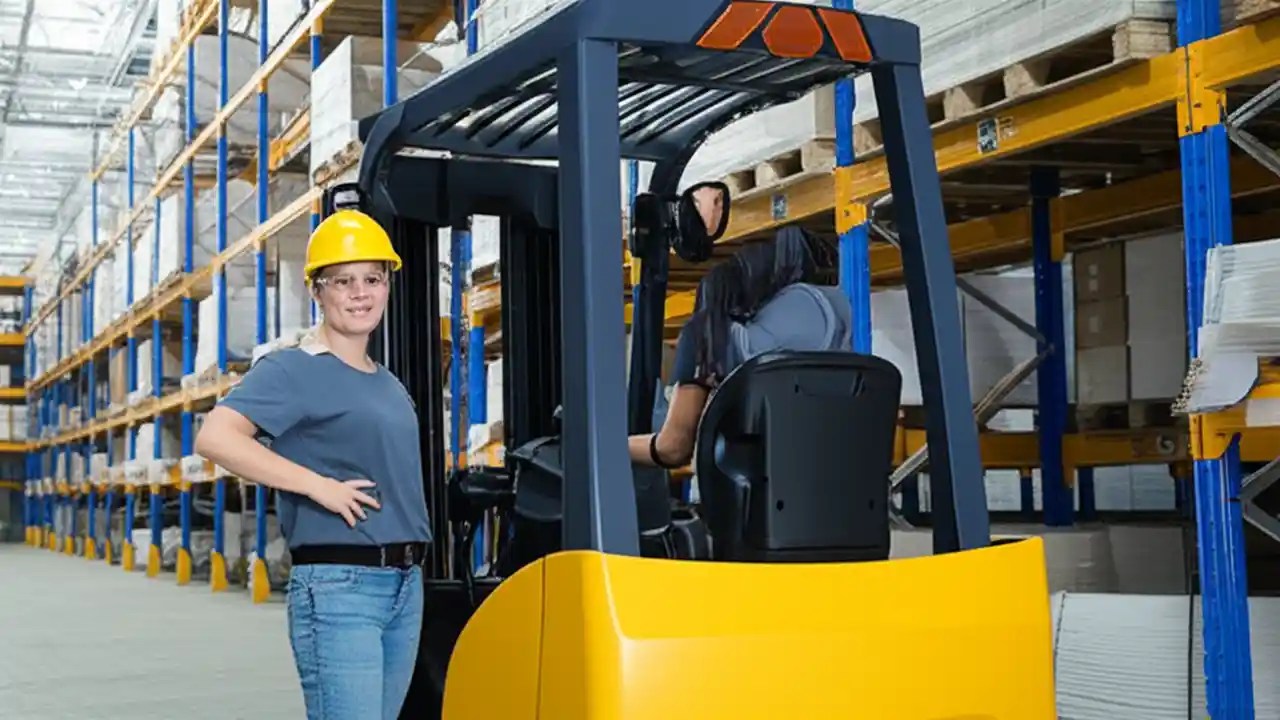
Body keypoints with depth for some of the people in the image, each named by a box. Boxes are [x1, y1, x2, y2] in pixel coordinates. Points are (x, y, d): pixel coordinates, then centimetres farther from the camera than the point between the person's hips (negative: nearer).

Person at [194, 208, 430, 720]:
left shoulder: (389, 384, 18)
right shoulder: (295, 371, -6)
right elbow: (215, 438, -20)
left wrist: (411, 572, 15)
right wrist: (319, 485, -19)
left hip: (406, 584, 8)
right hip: (338, 584, -8)